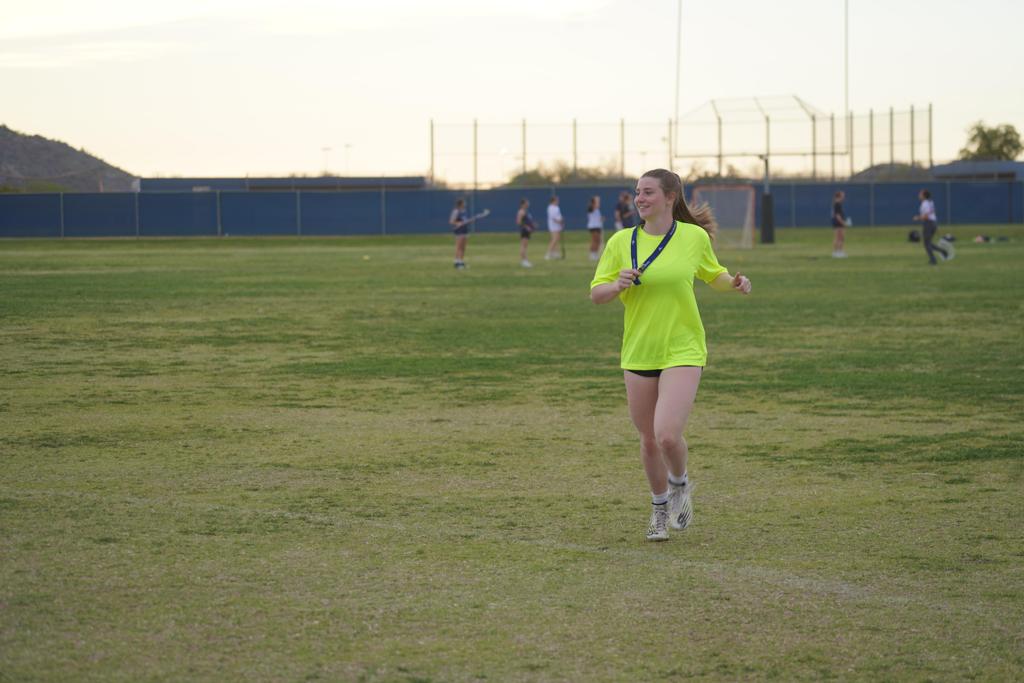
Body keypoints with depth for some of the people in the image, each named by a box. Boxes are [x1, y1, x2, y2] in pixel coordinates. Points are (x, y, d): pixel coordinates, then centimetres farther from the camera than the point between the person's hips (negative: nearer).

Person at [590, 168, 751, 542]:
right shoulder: (621, 241, 0)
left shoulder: (694, 237, -2)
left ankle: (680, 484, 15)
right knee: (649, 440, 9)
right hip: (638, 354, 3)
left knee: (668, 435, -19)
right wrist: (618, 285, -18)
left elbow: (713, 274, 17)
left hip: (683, 352, -2)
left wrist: (733, 283, -5)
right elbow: (595, 293, 3)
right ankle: (659, 507, 35)